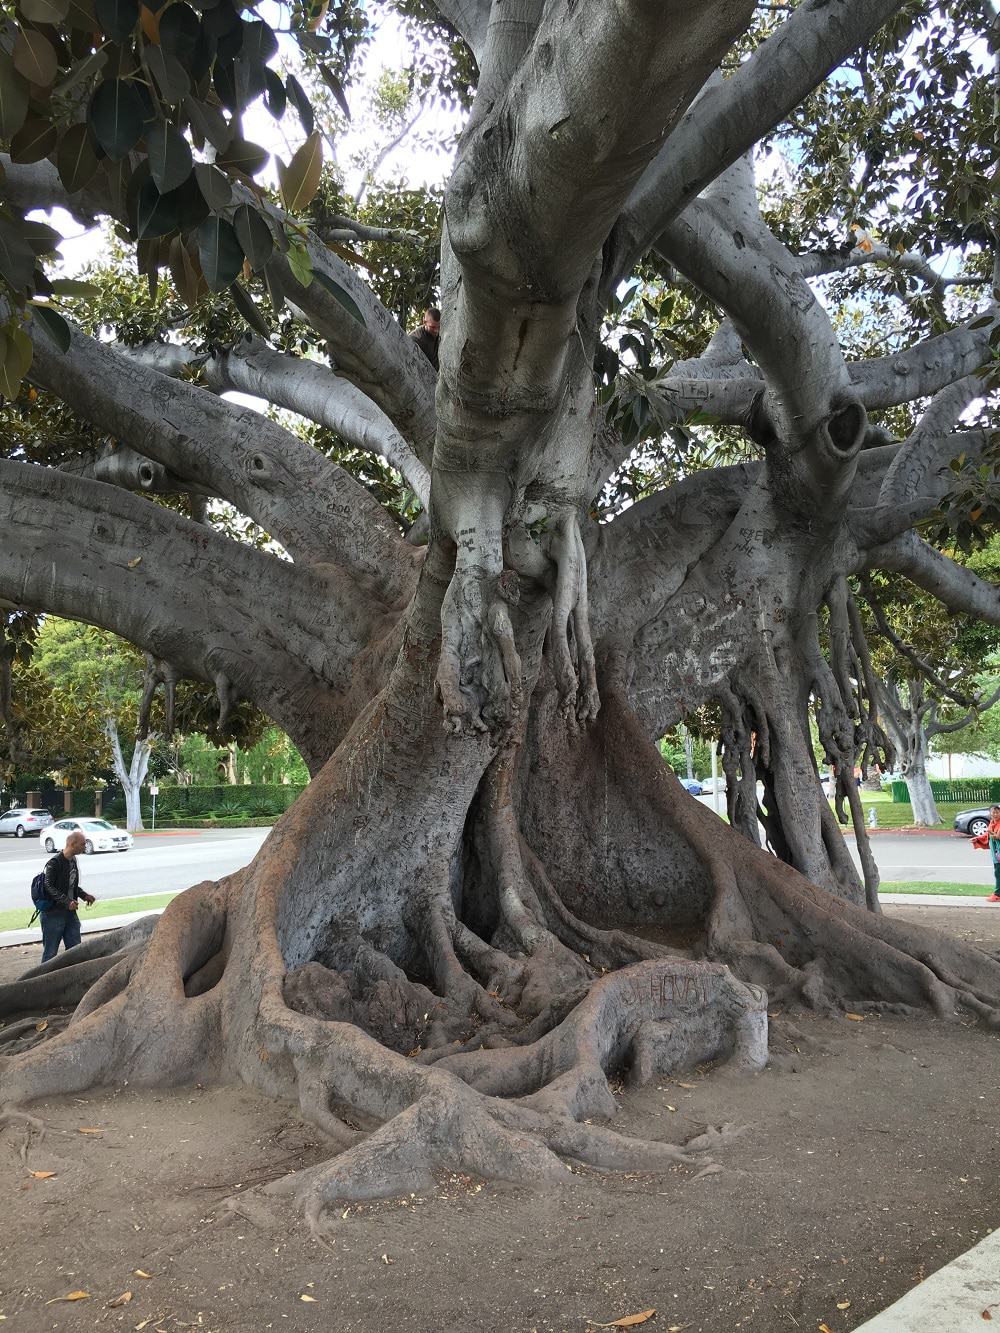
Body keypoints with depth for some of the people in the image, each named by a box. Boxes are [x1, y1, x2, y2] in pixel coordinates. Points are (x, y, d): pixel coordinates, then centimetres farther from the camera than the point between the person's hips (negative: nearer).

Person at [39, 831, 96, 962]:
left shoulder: (73, 860, 10)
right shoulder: (55, 863, -17)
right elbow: (49, 887, -21)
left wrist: (84, 895, 8)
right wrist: (67, 902, -28)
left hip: (70, 912, 8)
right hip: (53, 913, -8)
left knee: (75, 948, 11)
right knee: (50, 951, 1)